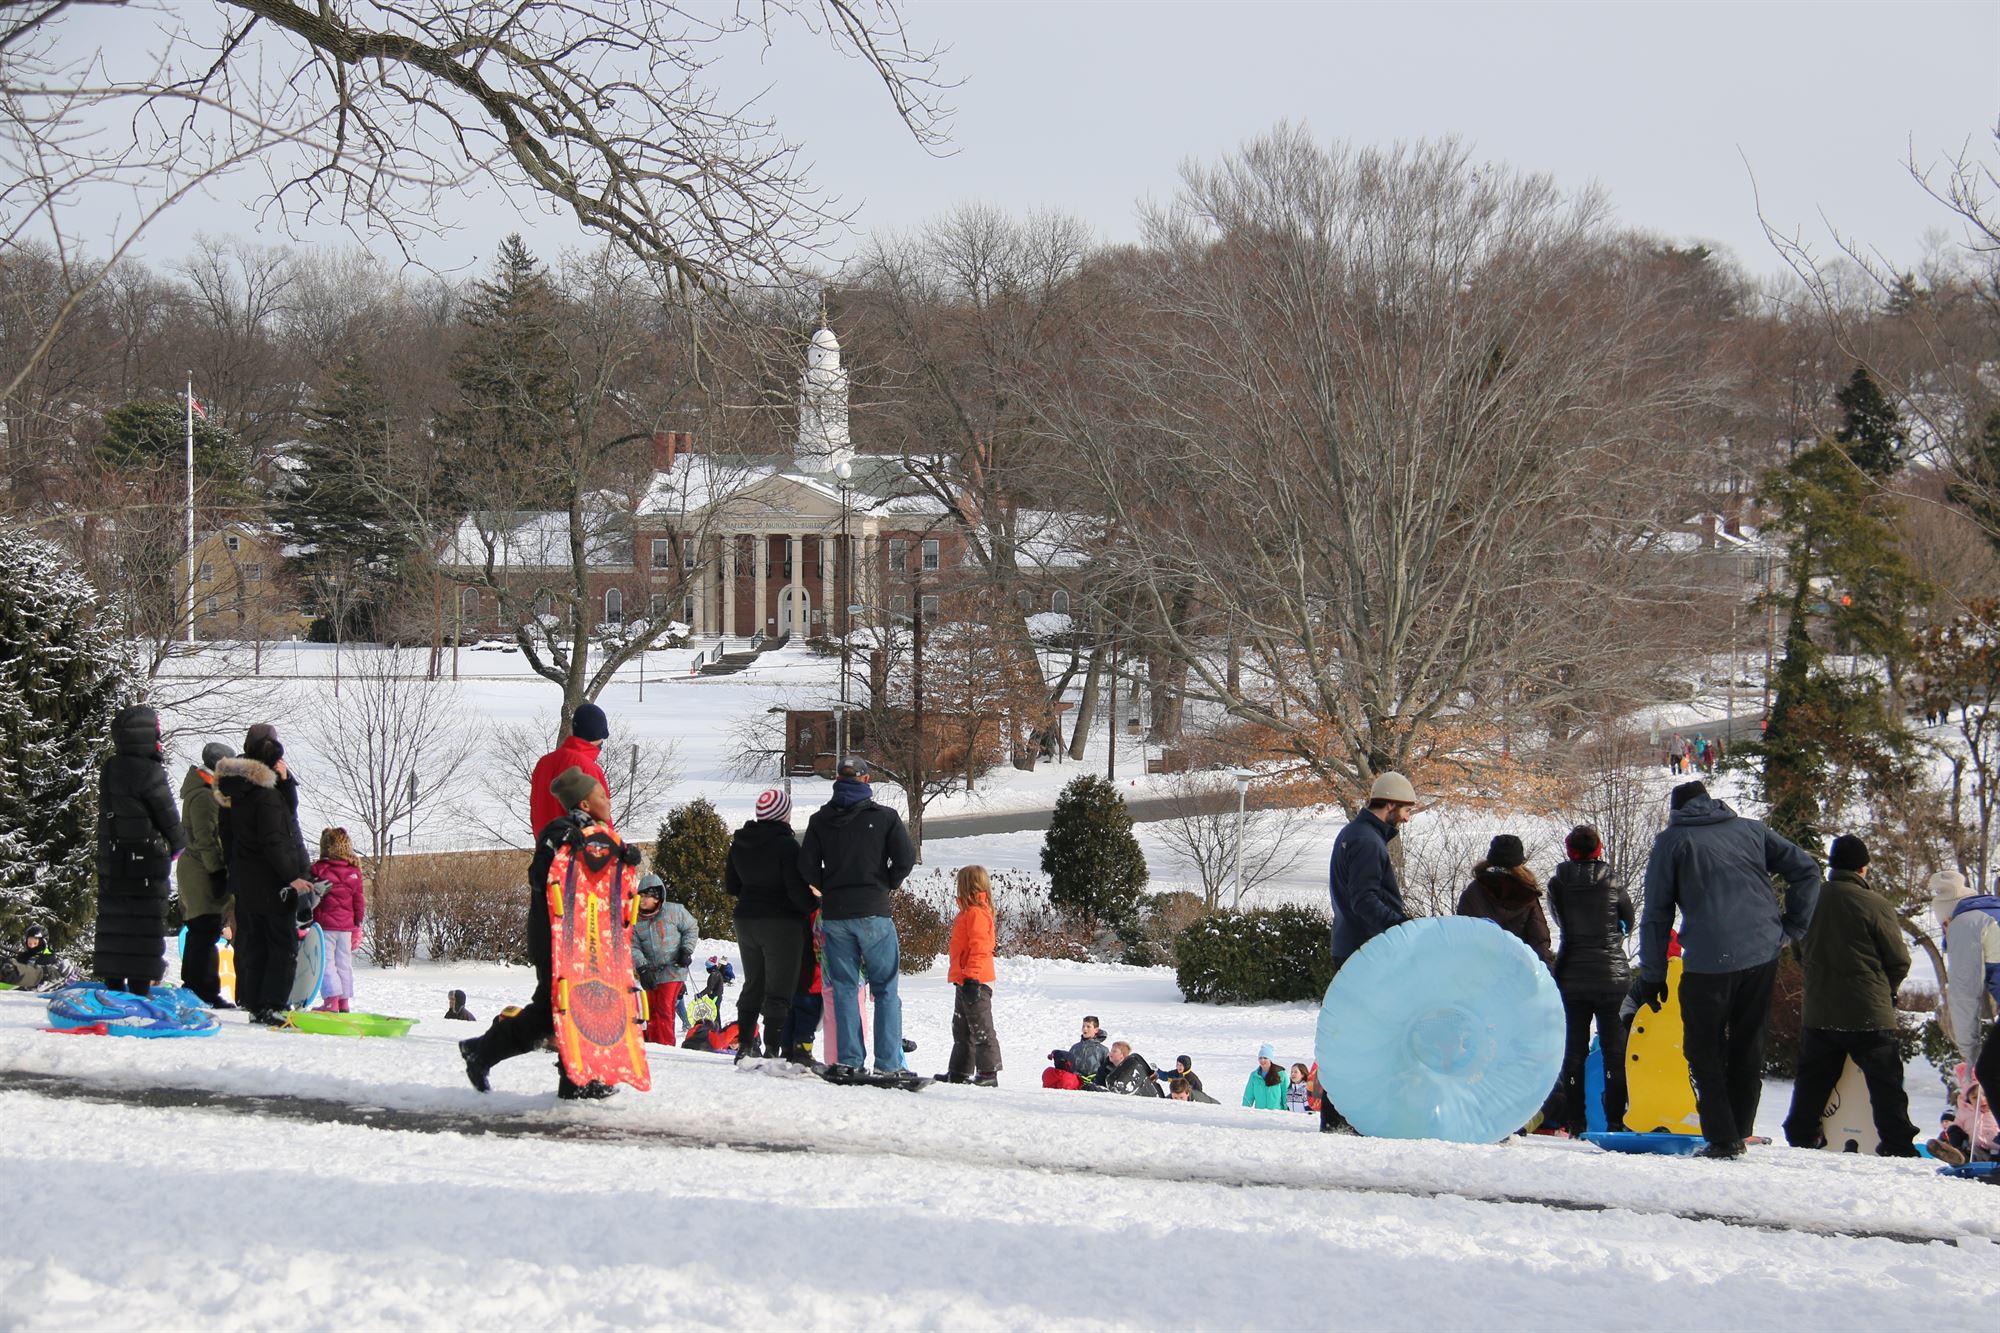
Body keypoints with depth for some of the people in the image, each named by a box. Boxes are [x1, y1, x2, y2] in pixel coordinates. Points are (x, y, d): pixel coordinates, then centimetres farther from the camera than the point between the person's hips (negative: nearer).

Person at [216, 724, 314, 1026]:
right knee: (284, 945, -5)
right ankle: (271, 1007, -10)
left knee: (253, 944, 13)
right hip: (270, 885, -9)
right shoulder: (266, 795, -18)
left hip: (246, 883, 9)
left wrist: (285, 780, 2)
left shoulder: (240, 792, 10)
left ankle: (252, 1003, 15)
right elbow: (273, 843, -21)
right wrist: (292, 877, -20)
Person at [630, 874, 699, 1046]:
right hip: (650, 972, 4)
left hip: (672, 969, -4)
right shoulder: (636, 919, 4)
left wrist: (686, 950, -4)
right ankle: (652, 1044, 20)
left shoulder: (674, 911, -5)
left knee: (665, 1009, -13)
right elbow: (633, 947, 0)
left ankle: (666, 1045, -11)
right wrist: (642, 968, -12)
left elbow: (692, 928, 7)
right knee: (651, 1011, 10)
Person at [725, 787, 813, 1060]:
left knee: (753, 986, 19)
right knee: (780, 989, -2)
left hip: (746, 921, 7)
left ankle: (745, 1045, 20)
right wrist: (816, 909, -3)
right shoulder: (786, 845, -18)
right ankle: (773, 1050, -7)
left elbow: (731, 886, 14)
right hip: (782, 923, -7)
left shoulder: (739, 844, 4)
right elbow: (798, 890, -19)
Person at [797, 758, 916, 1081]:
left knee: (844, 989, 6)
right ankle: (888, 1063, -5)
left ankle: (849, 1061, -1)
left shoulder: (820, 820, 6)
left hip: (834, 915, 2)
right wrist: (888, 885, 9)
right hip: (873, 913, -2)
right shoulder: (884, 817, -1)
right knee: (885, 989, 2)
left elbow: (807, 866, 0)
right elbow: (906, 857, -8)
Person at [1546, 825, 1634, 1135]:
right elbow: (1629, 922, 8)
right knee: (1615, 1049, 5)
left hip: (1571, 978, 1)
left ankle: (1575, 1123, 5)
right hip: (1612, 975, -1)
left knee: (1574, 1050, 8)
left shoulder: (1557, 884, -4)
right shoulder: (1612, 883, -6)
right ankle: (1616, 1122, 0)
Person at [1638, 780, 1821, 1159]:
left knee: (1704, 1051, 6)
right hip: (1763, 953, 4)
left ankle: (1722, 1138, -2)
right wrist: (1791, 928, 13)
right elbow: (1806, 870, 12)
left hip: (1709, 961, -4)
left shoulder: (1671, 842, 7)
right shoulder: (1750, 830, 16)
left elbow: (1656, 914, 4)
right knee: (1748, 1046, 16)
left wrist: (1652, 975, 8)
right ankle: (1740, 1131, 17)